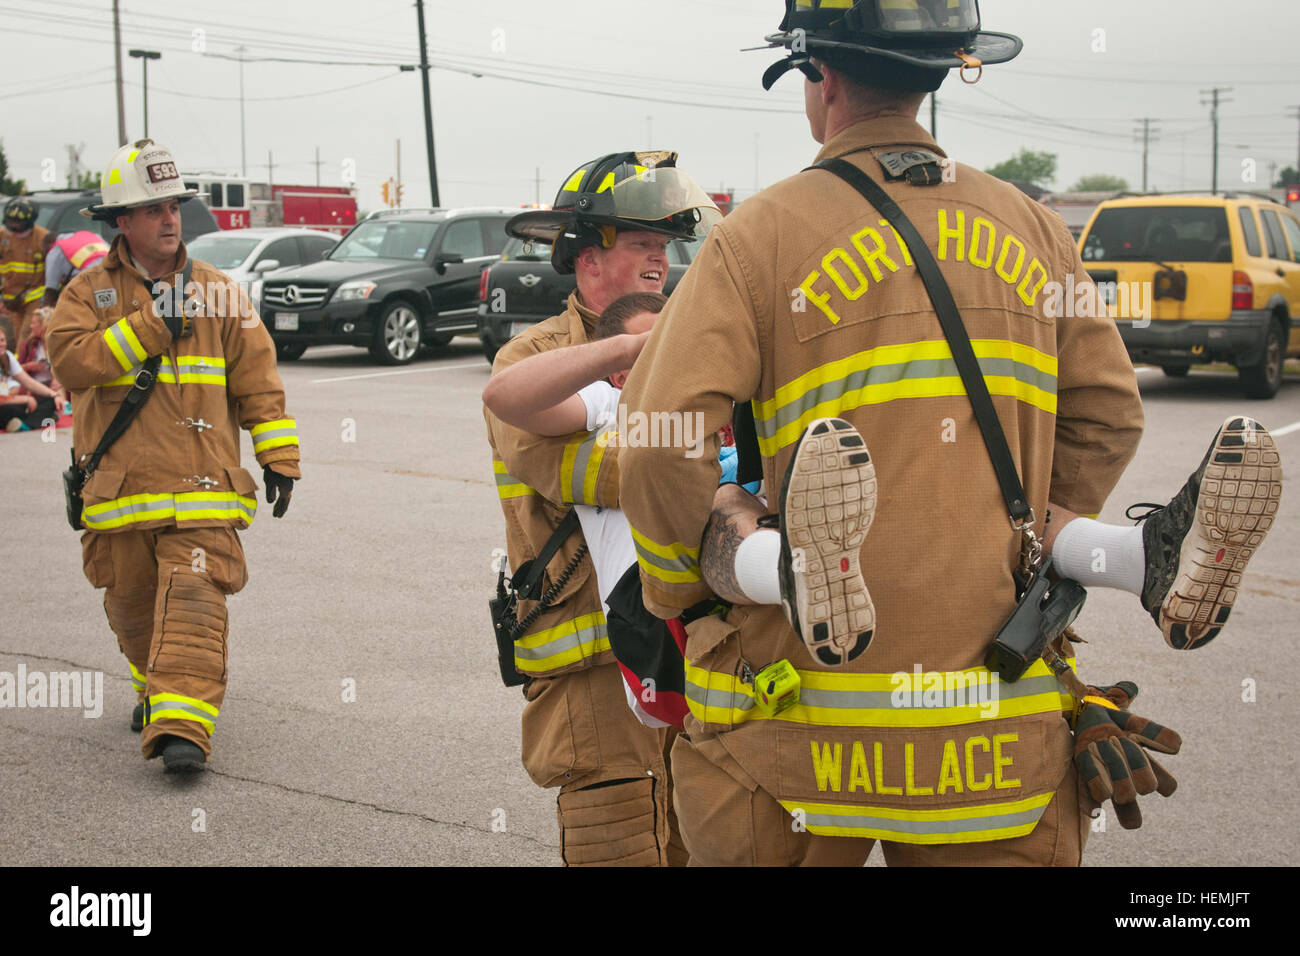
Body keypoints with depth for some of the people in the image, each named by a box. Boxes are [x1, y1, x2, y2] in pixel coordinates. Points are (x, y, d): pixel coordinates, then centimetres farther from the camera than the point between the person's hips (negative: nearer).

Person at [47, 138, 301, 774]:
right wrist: (148, 326, -16)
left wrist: (279, 456, 5)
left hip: (201, 488, -1)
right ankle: (157, 689, 38)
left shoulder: (216, 292, 8)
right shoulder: (88, 292, 6)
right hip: (118, 486, 2)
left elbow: (257, 379, 9)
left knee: (192, 602, -14)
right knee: (133, 607, 14)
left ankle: (182, 726, -20)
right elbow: (70, 360, -12)